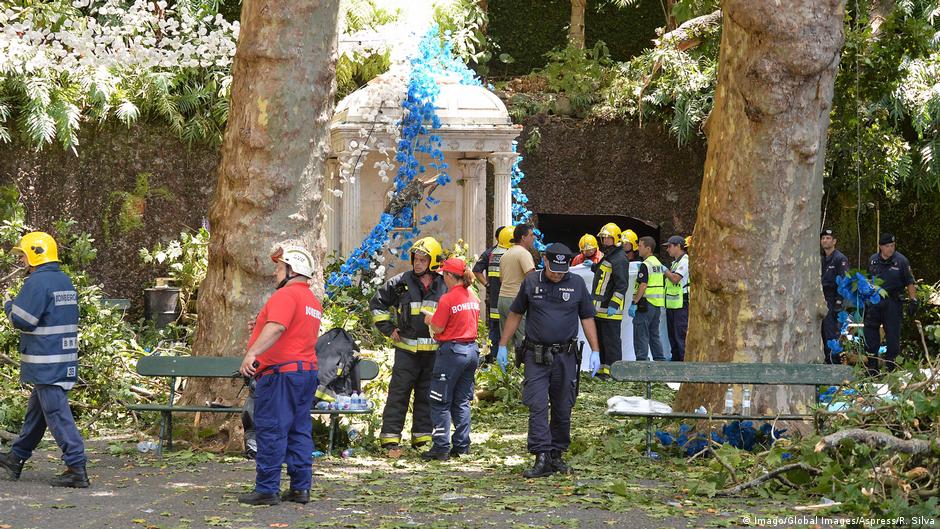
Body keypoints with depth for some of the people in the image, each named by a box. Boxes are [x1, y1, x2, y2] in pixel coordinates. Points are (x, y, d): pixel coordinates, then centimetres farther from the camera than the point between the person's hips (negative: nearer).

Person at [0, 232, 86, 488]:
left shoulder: (37, 282, -16)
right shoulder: (65, 281, 14)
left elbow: (21, 320, -18)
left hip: (46, 362, -10)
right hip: (65, 359, 10)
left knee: (57, 413, -9)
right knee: (35, 409, 20)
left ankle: (77, 468, -12)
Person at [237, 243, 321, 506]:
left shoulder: (286, 295, -12)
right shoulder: (313, 301, 19)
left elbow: (276, 327, -28)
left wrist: (253, 353, -36)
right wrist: (261, 325, 29)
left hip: (281, 371, -10)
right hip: (307, 369, 10)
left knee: (271, 432, -7)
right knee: (300, 431, 11)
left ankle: (266, 490, -8)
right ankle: (300, 488, 10)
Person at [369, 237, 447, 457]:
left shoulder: (444, 286, 3)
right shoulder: (401, 283, 0)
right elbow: (377, 303, 11)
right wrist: (388, 329, 5)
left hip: (434, 351, 2)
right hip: (407, 349, -2)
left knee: (427, 396, 9)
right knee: (399, 393, -5)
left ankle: (423, 437, 18)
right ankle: (390, 440, -4)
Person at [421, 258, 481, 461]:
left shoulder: (447, 299, -15)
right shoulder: (473, 297, 7)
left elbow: (438, 328, -14)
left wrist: (430, 320, 8)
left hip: (452, 351, -7)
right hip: (472, 350, 7)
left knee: (441, 403, 0)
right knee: (462, 402, 14)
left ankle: (441, 448, -2)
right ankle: (462, 446, 14)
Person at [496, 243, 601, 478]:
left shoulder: (576, 284, 4)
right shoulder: (531, 282, 2)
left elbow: (587, 318, 9)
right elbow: (515, 314, 11)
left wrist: (595, 352, 3)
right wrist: (503, 346, 9)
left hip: (565, 356, 1)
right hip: (536, 356, -1)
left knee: (562, 409, 7)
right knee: (538, 407, -10)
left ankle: (557, 454, 19)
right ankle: (542, 458, -13)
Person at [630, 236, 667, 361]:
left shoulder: (645, 265, -13)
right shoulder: (658, 263, 15)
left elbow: (643, 286, -19)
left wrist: (634, 303, -18)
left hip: (646, 303, -9)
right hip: (657, 304, 9)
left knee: (641, 335, -5)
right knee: (654, 334, 15)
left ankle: (642, 359, -7)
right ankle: (660, 359, 17)